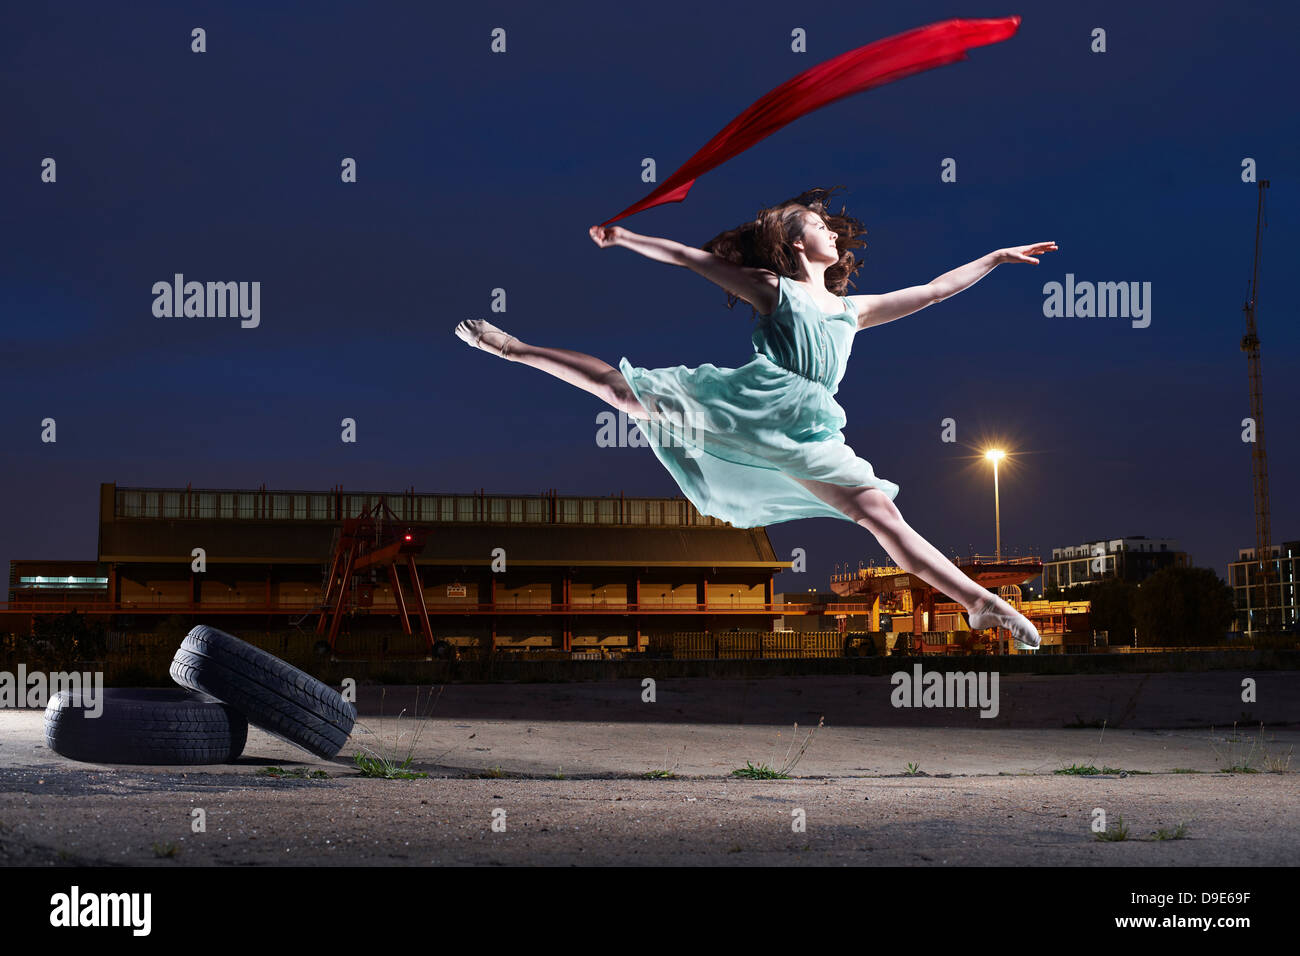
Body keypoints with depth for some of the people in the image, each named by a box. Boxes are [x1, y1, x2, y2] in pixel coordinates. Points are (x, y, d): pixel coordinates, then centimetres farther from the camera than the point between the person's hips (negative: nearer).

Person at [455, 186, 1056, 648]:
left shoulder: (852, 310, 25)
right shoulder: (772, 288, 13)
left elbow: (933, 291, 29)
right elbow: (694, 260, 10)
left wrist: (997, 258, 29)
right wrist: (625, 238, 6)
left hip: (805, 435, 3)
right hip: (749, 404, -2)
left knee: (881, 512, -9)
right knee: (627, 389, -7)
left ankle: (979, 603, -16)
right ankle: (514, 348, 8)